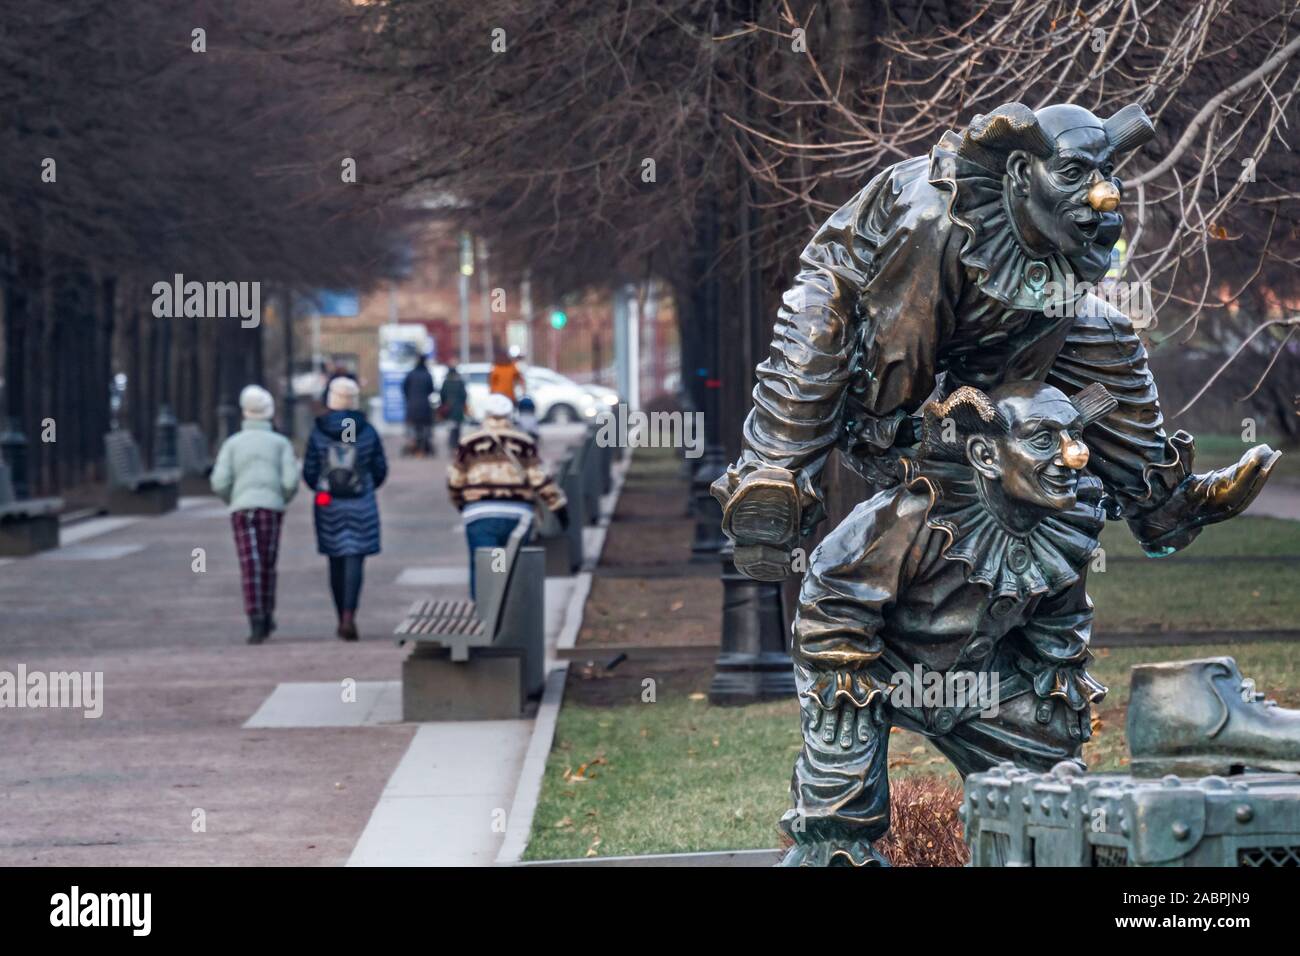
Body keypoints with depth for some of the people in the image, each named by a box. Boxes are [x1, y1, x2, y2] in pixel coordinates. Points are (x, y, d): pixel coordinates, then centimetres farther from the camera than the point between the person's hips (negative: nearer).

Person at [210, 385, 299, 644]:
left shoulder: (232, 443, 10)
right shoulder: (281, 443, 9)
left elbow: (219, 483, 1)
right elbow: (291, 480, -4)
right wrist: (284, 500, 17)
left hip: (242, 509, 0)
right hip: (271, 507, 0)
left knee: (250, 567, -6)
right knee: (267, 565, 15)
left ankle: (256, 623, -18)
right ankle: (266, 617, 20)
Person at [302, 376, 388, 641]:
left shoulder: (318, 433, -4)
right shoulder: (367, 431, -4)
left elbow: (309, 472, -1)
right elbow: (380, 470, 2)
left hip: (328, 506, 1)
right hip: (361, 506, -1)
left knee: (336, 562, 13)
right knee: (354, 561, -4)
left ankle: (343, 618, 20)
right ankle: (349, 616, -21)